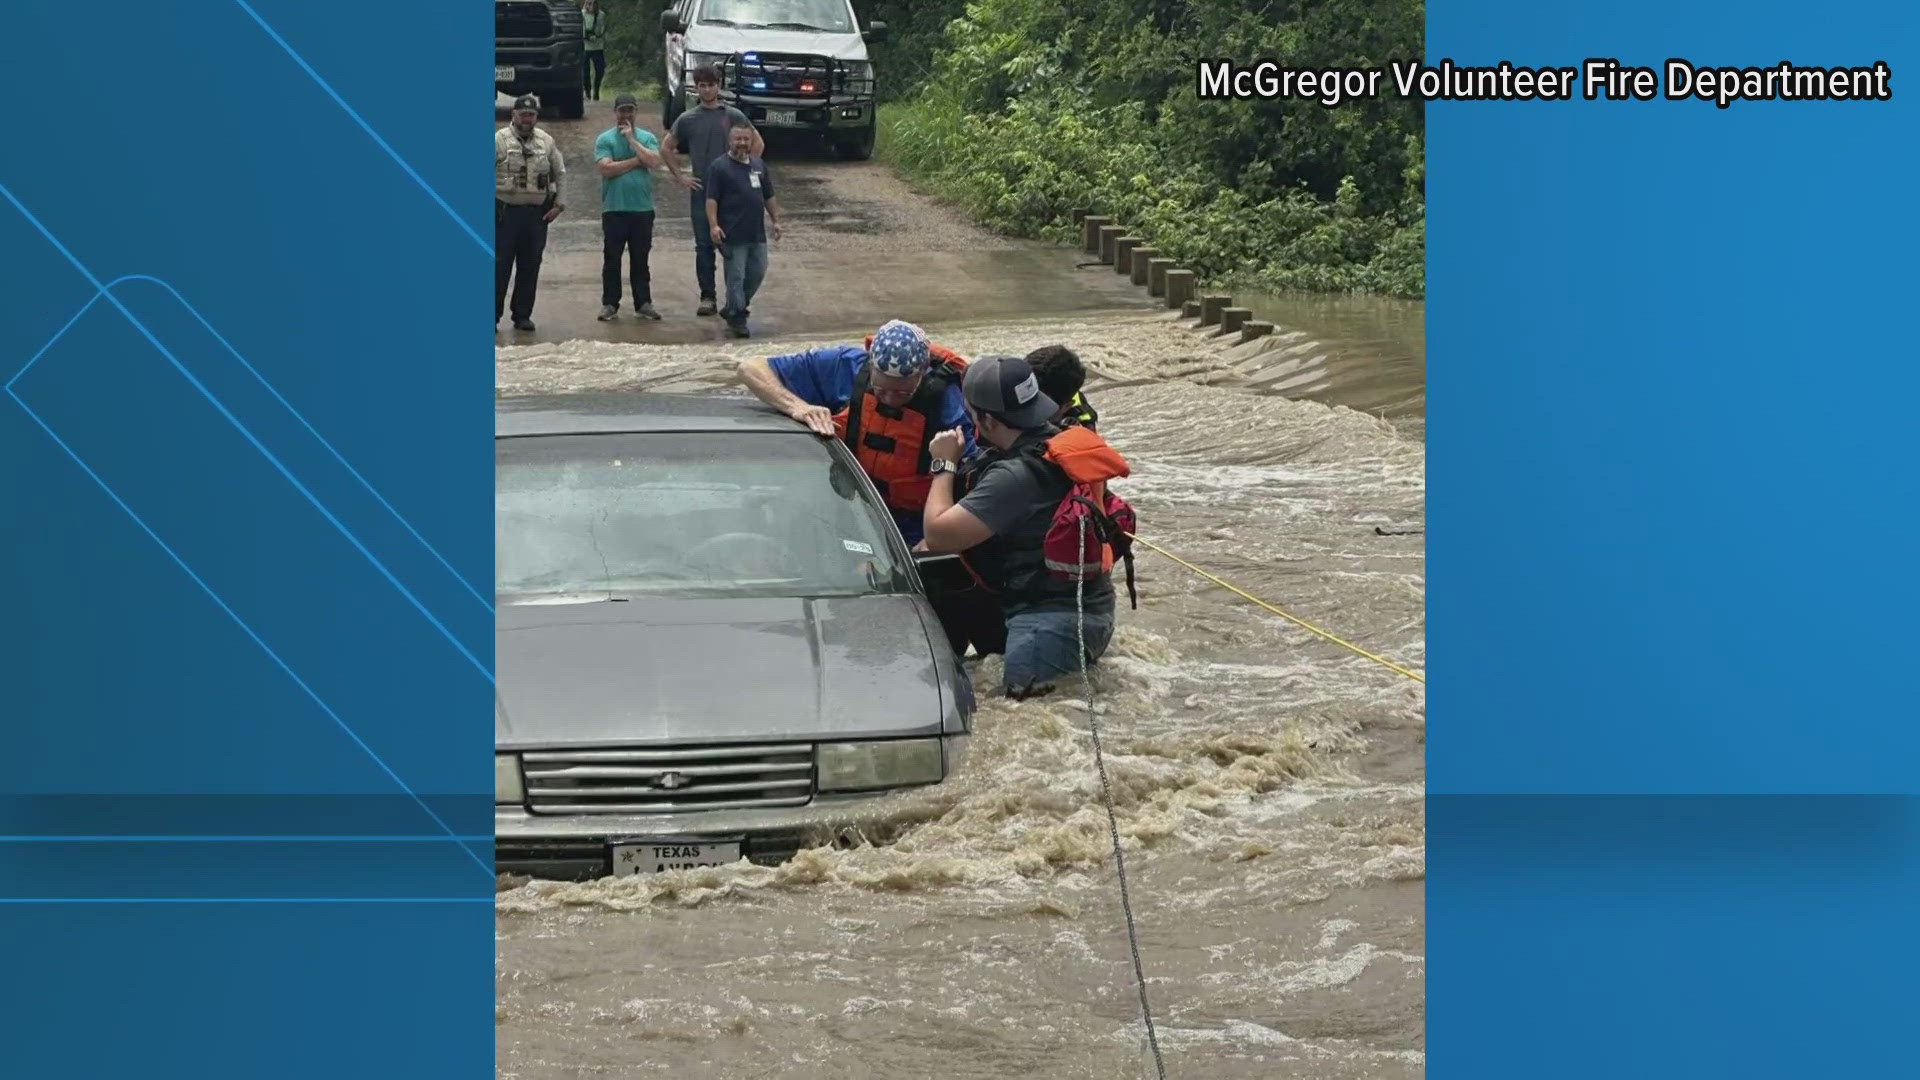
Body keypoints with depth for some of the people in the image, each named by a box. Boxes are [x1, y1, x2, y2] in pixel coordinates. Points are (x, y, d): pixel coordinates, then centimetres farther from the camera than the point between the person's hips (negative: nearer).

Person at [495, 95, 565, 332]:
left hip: (537, 213, 4)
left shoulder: (547, 141, 9)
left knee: (530, 267, 6)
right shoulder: (499, 140, -3)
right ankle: (493, 314, 2)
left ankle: (523, 315, 15)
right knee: (500, 266, -4)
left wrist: (558, 204, 8)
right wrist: (491, 206, -8)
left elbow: (560, 174, 15)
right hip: (505, 212, -4)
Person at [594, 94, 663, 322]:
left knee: (640, 260, 8)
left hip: (642, 208, 2)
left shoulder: (647, 138, 7)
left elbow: (654, 161, -10)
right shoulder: (605, 139, 1)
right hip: (614, 209, -2)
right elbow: (606, 168, -12)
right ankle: (609, 304, 8)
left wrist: (632, 139, -9)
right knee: (612, 259, 2)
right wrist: (636, 161, -7)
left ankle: (643, 303, 12)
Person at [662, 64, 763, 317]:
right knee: (704, 246, 1)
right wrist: (679, 176, 7)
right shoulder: (687, 120, 6)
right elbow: (667, 148, 16)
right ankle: (707, 296, 6)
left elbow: (758, 144, 11)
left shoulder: (733, 116, 3)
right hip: (700, 191, 1)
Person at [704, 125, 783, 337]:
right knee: (736, 276, -3)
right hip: (733, 234, -7)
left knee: (757, 272, 10)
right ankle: (736, 317, 4)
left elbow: (769, 196, 21)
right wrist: (713, 225, -20)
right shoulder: (719, 167, -5)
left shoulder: (759, 165, 15)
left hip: (757, 233, 7)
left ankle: (733, 309, 25)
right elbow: (711, 199, -10)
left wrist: (775, 220, 16)